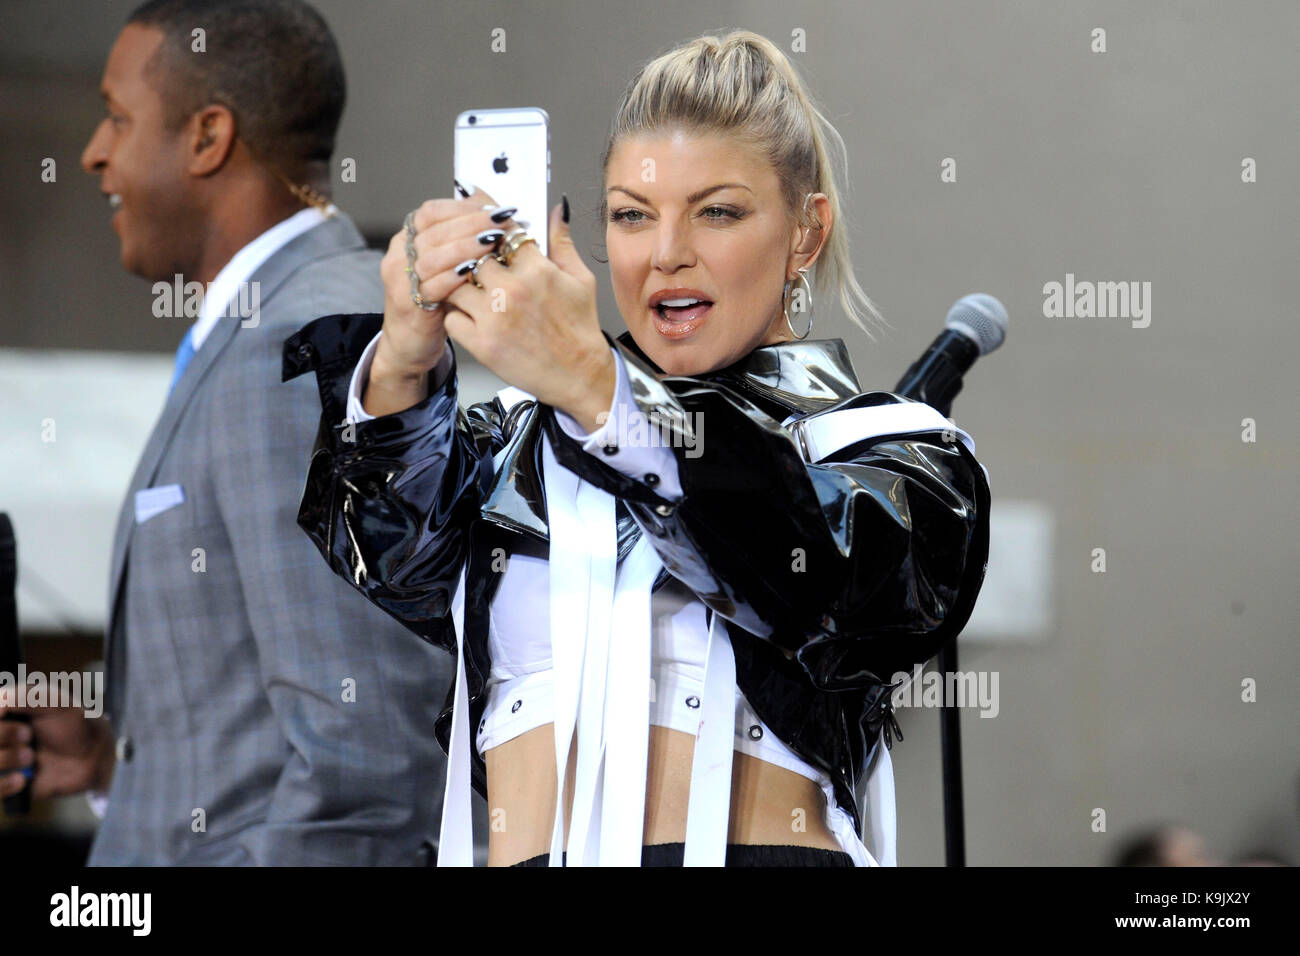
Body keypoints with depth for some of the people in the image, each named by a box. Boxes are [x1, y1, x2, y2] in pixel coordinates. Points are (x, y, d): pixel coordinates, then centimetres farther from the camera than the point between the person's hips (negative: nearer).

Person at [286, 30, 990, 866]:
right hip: (525, 852, 3)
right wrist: (403, 368, -17)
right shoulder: (526, 437, 17)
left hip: (765, 846, -3)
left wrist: (591, 387, -20)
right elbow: (401, 562, 1)